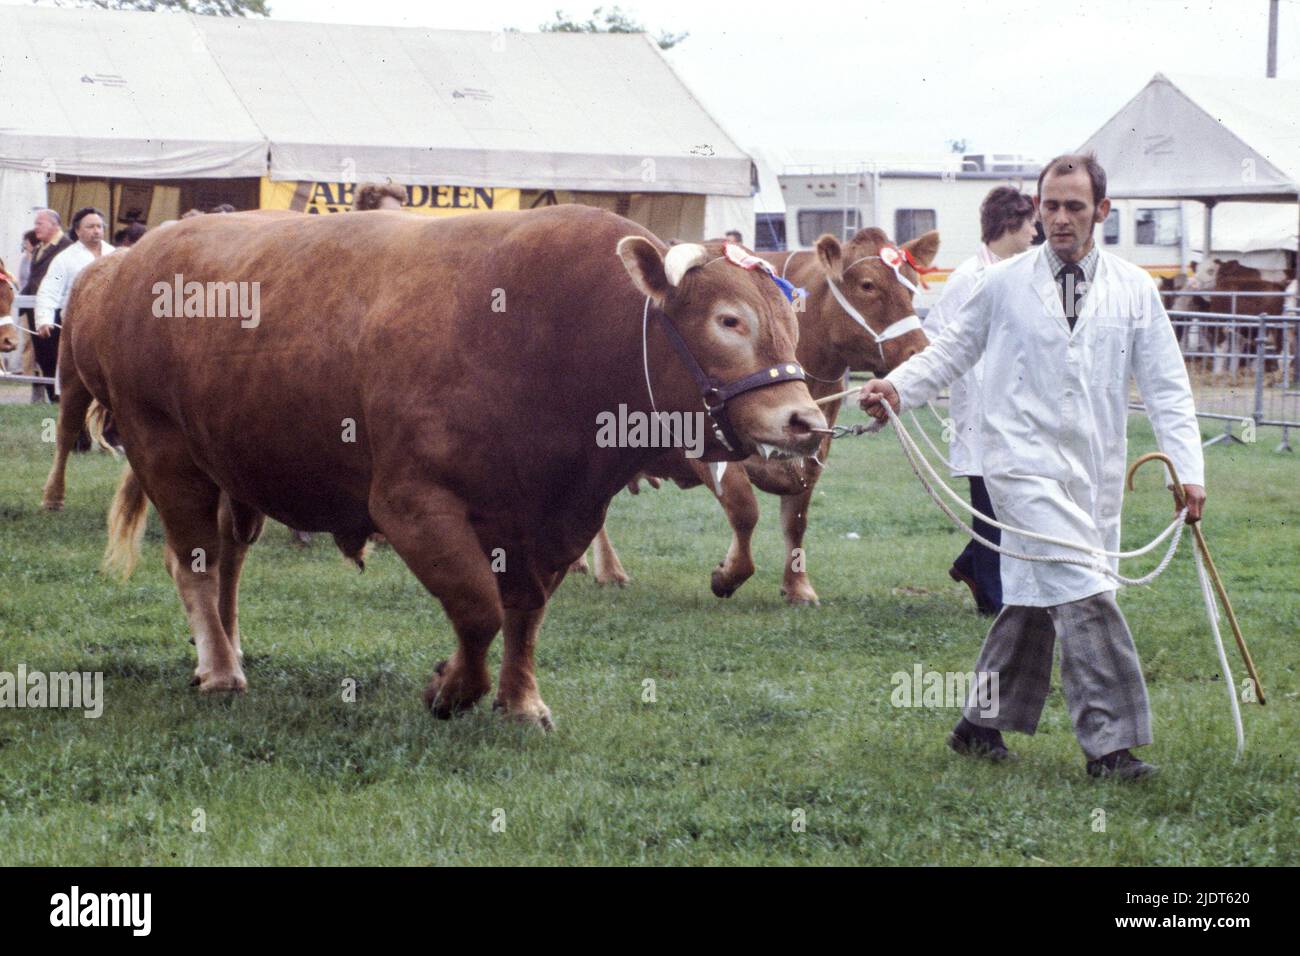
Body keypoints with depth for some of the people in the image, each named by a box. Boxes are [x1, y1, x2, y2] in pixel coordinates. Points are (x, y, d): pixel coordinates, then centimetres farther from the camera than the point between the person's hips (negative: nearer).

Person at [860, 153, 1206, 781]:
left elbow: (1166, 386, 8)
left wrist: (1188, 470, -1)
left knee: (1034, 603, 9)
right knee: (1082, 593, -16)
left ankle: (980, 726, 24)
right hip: (1026, 462, -4)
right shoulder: (1003, 285, 2)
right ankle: (1108, 742, -14)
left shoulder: (1134, 290, 8)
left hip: (1095, 474, 4)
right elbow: (953, 350, 12)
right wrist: (898, 386, -5)